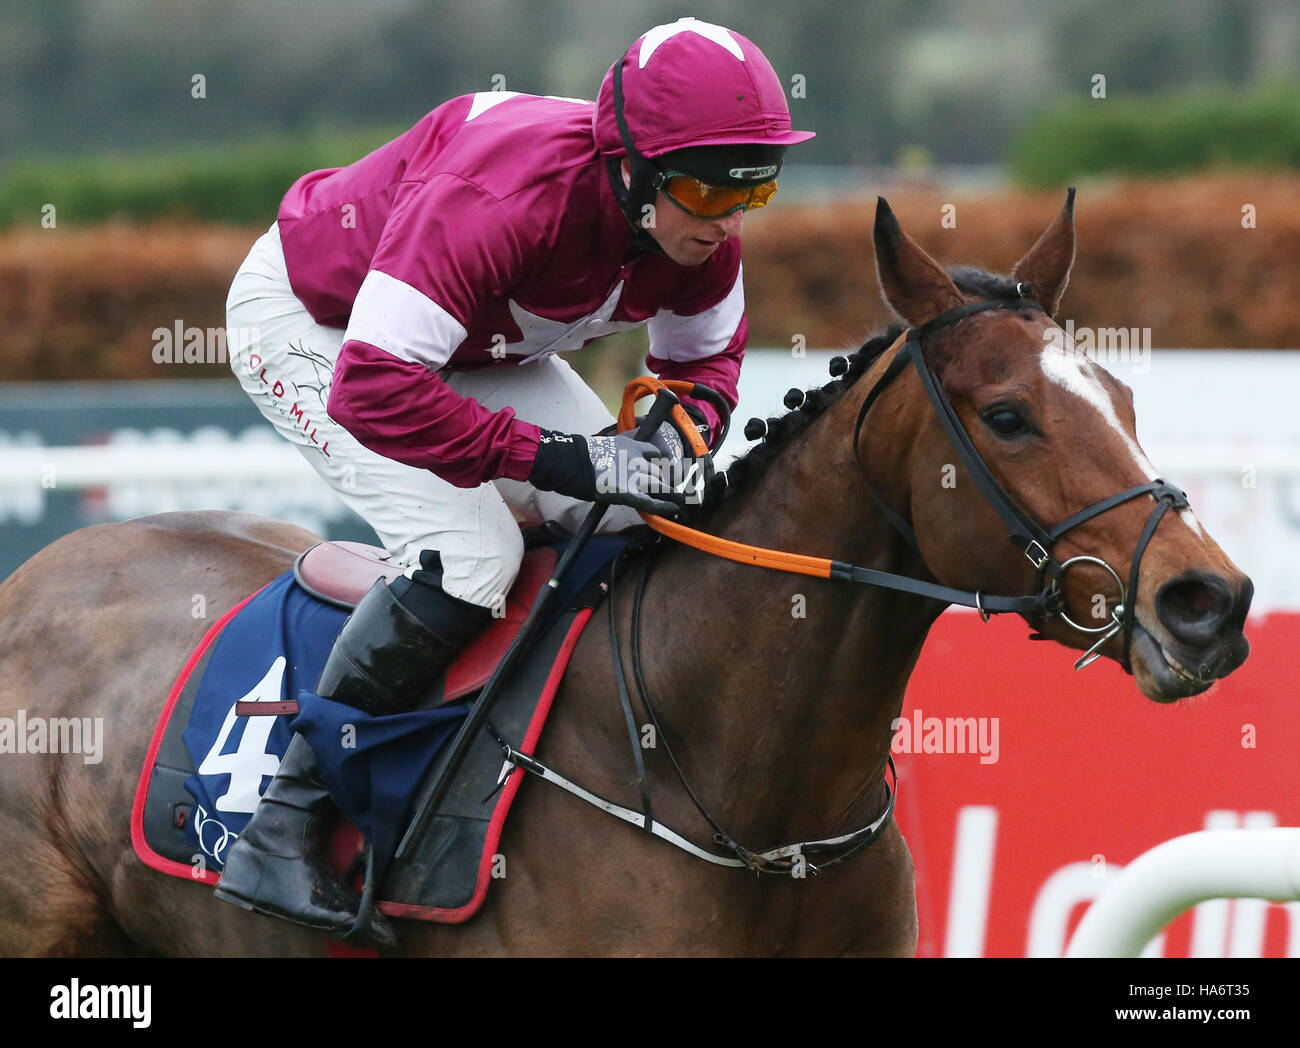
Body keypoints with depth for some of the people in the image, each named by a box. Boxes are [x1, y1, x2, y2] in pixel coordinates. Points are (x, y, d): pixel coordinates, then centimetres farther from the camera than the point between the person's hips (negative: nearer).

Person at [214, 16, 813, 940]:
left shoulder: (699, 230, -18)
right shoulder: (500, 197, -42)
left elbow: (704, 351, 4)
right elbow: (373, 387, -45)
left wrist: (682, 425, -22)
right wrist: (563, 459, -48)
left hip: (483, 347, 8)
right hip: (311, 329, -8)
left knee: (643, 516, -4)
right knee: (470, 551, -26)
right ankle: (280, 835, -20)